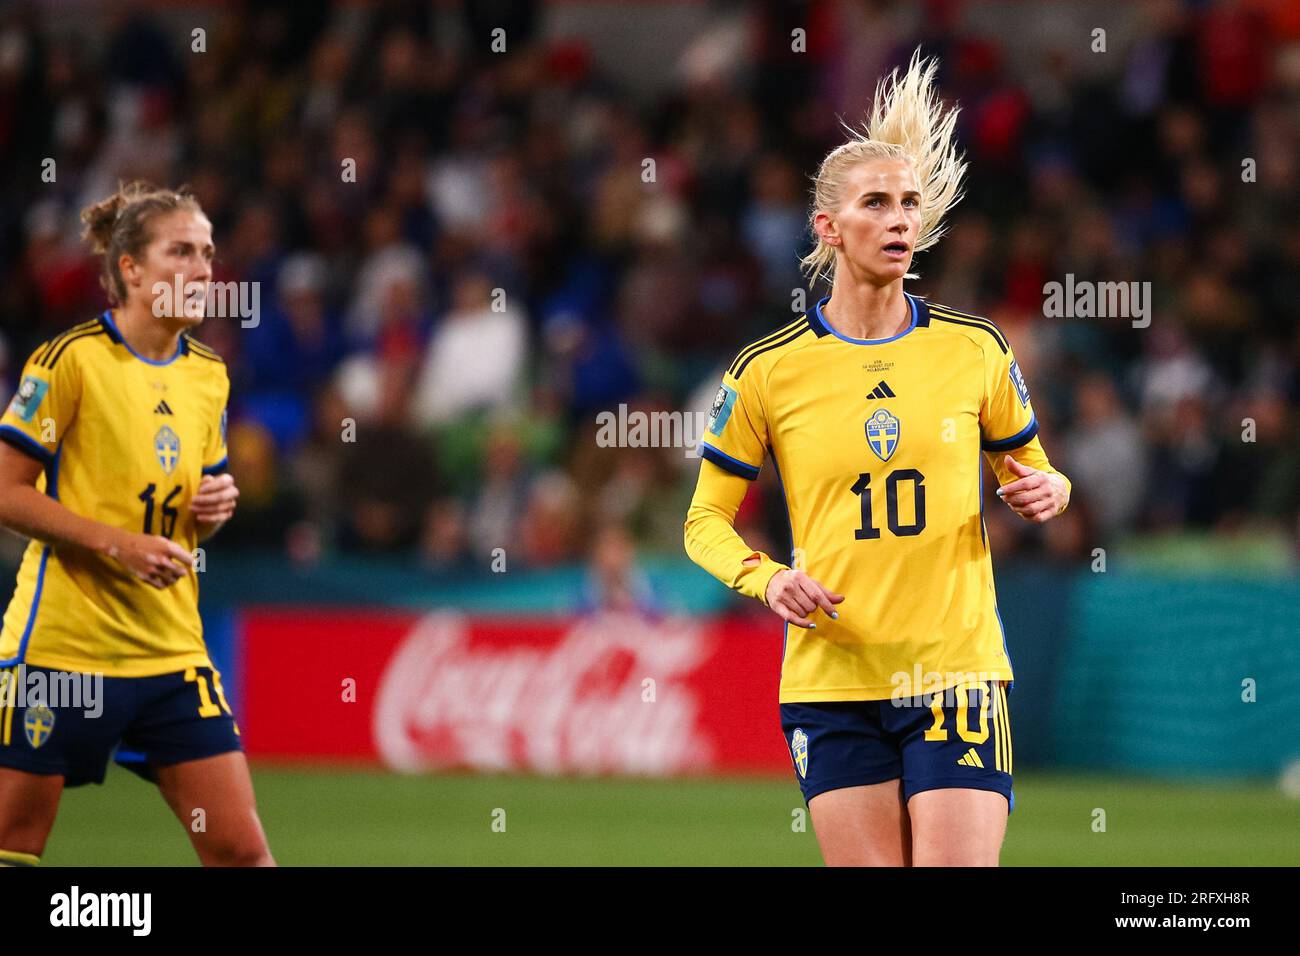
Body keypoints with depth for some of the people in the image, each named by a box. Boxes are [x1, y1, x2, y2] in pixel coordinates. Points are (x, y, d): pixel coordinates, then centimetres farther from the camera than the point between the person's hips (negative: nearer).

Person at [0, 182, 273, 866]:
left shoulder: (208, 375, 12)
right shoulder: (73, 359, -8)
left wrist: (216, 507, 0)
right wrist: (116, 542, -19)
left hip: (172, 649, 5)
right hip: (63, 646, -5)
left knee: (240, 849, -3)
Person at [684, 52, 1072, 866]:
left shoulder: (974, 350, 5)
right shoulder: (768, 371, 2)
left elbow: (1031, 474, 18)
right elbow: (707, 521, 9)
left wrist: (1048, 491, -6)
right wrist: (766, 579, -11)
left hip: (959, 671, 0)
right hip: (831, 675, 0)